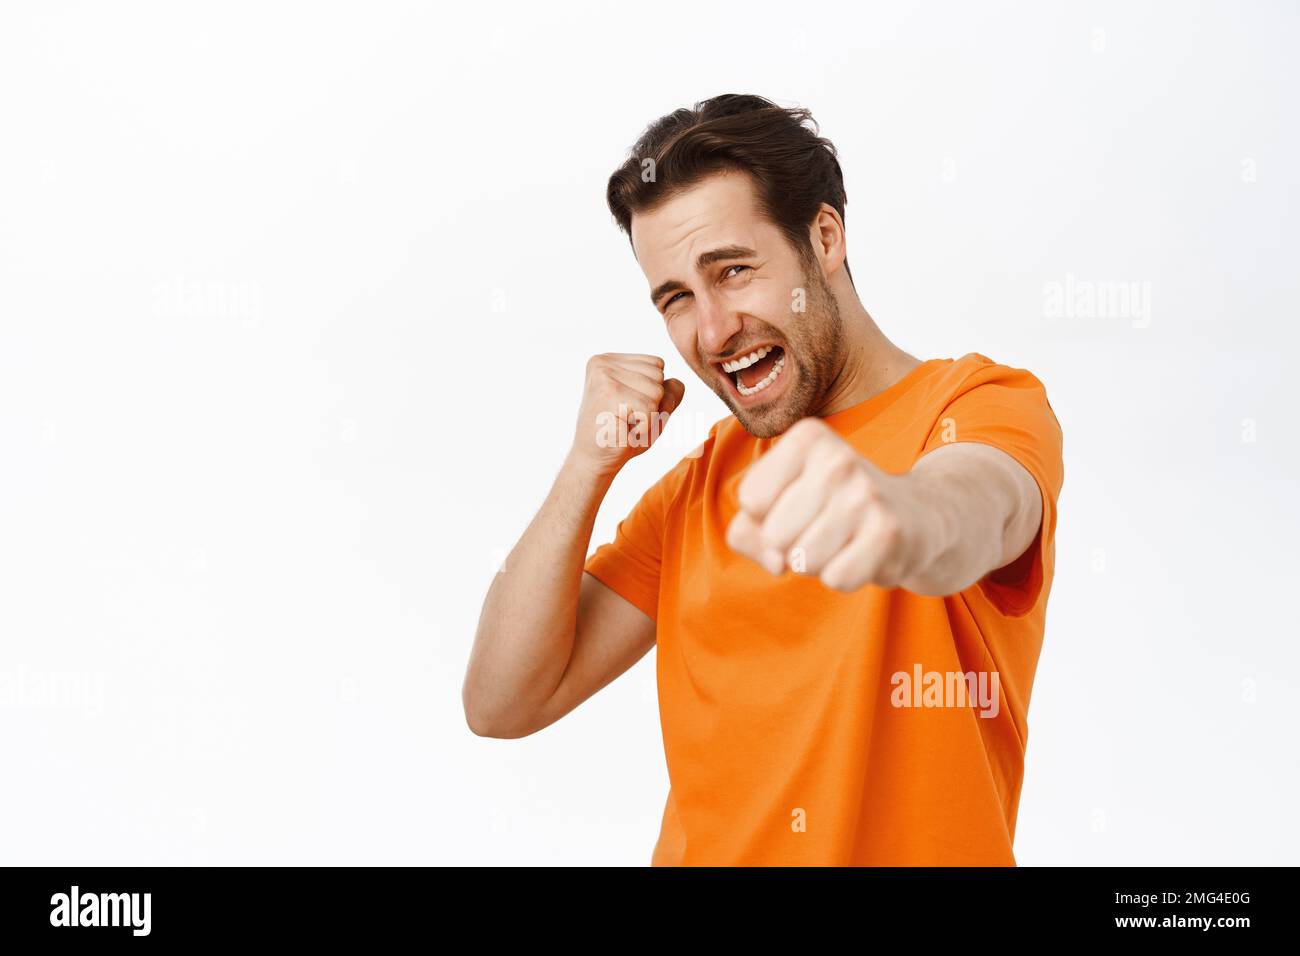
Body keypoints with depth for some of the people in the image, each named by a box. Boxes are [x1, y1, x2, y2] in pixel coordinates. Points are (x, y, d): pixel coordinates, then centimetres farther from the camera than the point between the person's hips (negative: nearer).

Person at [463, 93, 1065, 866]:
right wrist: (588, 466, -6)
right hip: (698, 847, 3)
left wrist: (910, 518, -51)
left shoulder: (988, 406, -6)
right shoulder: (699, 485, 6)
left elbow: (976, 508, -30)